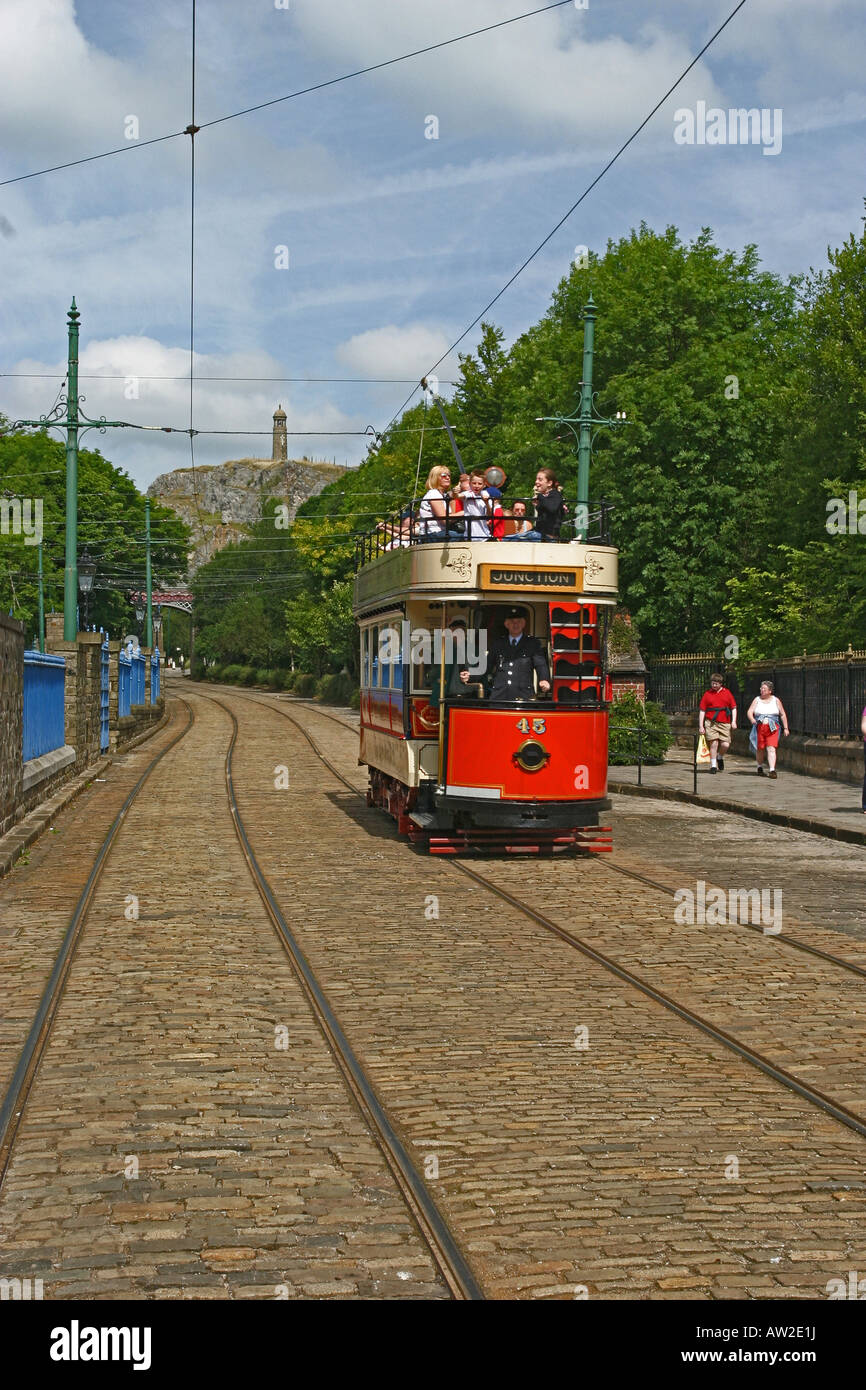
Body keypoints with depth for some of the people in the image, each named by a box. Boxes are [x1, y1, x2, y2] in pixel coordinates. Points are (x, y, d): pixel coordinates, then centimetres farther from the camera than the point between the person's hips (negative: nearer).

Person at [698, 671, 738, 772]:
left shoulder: (727, 692, 10)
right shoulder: (707, 694, 7)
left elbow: (734, 707, 12)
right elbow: (702, 710, 6)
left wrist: (733, 721, 1)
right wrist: (701, 726, 1)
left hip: (724, 723, 1)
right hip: (711, 723, -1)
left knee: (725, 745, -6)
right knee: (714, 743, -8)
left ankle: (720, 757, 25)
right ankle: (713, 765, 3)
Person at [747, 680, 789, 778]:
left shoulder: (776, 700, 8)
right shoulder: (757, 700, 8)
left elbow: (783, 715, 11)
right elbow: (749, 711, 0)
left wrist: (785, 728, 7)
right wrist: (752, 719, -22)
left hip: (772, 728, -1)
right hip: (759, 728, 1)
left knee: (771, 748, -14)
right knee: (760, 749, 8)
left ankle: (772, 770, -20)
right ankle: (760, 767, 31)